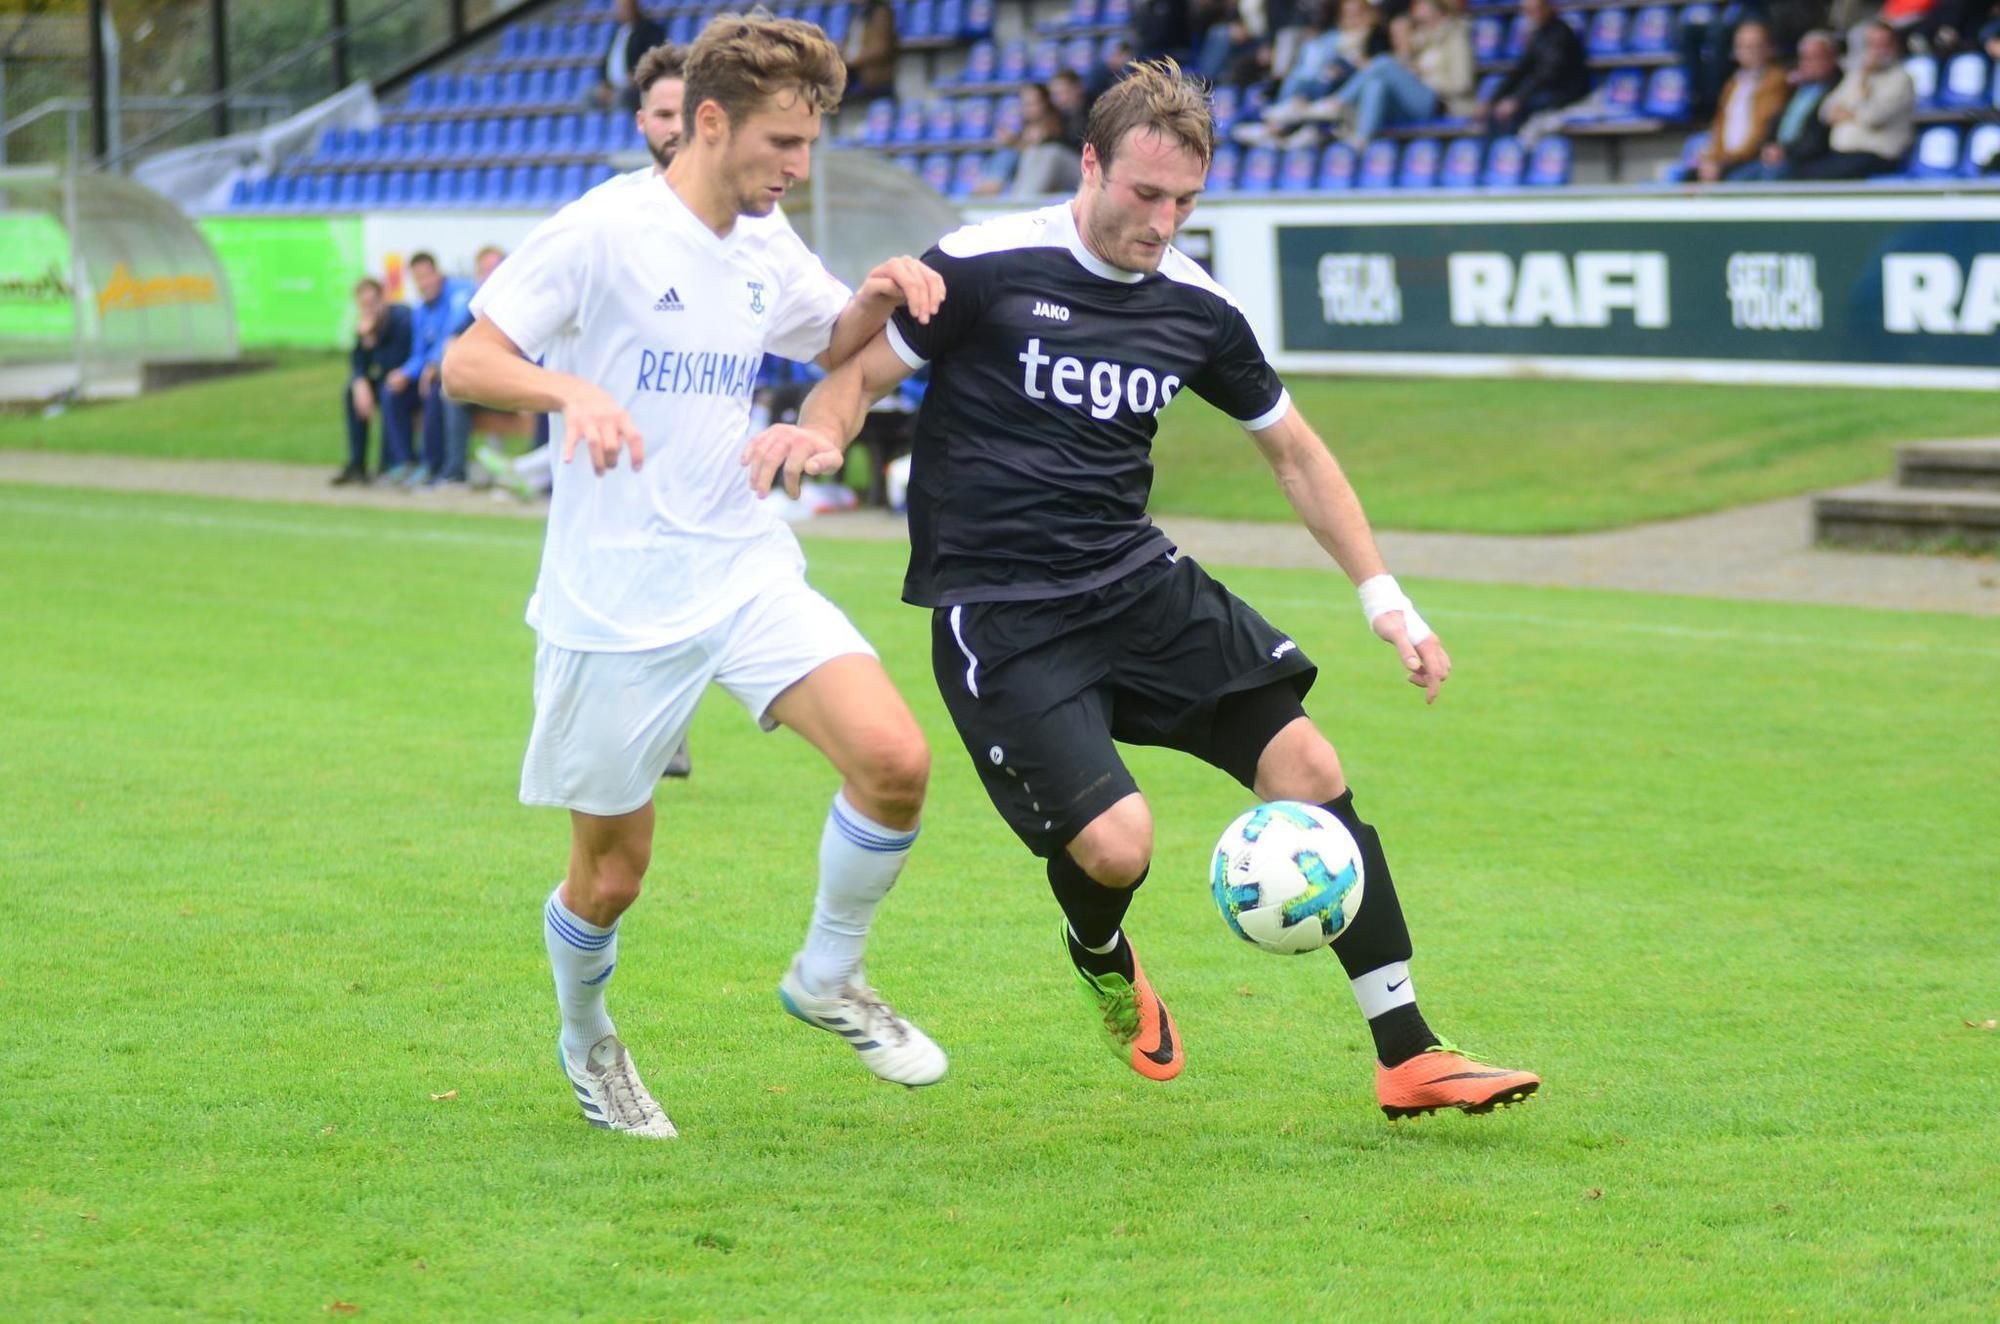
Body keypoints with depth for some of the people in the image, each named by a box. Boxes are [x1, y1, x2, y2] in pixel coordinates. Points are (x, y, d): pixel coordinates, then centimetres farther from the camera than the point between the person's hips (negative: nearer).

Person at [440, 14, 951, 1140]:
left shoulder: (769, 246, 8)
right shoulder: (605, 230, -12)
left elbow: (837, 345, 26)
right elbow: (467, 363, -13)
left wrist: (881, 294, 3)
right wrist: (570, 389, -33)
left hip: (746, 572, 5)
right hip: (615, 603, -5)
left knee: (896, 760, -17)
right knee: (613, 874, 5)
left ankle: (829, 979, 7)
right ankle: (588, 1039, 37)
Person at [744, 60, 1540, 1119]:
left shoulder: (1196, 307, 4)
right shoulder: (982, 268, -10)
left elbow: (1293, 450, 16)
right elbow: (858, 375, -3)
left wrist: (1383, 599, 11)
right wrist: (820, 433, -28)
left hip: (1138, 582, 5)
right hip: (999, 617, -5)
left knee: (1310, 768, -9)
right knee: (1116, 845, -19)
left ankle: (1408, 1055, -1)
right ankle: (1103, 959, 21)